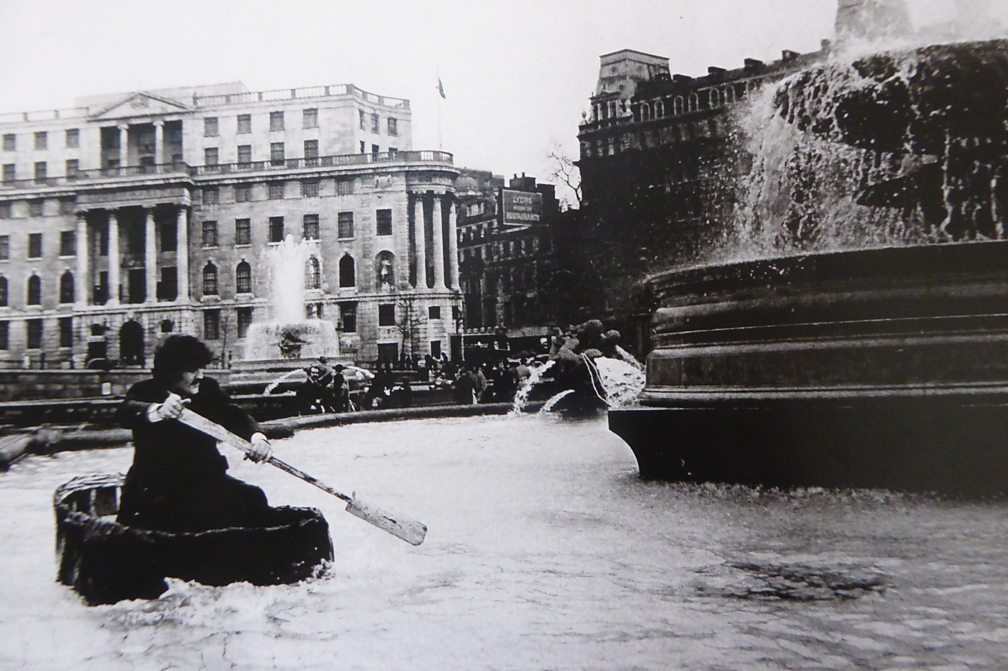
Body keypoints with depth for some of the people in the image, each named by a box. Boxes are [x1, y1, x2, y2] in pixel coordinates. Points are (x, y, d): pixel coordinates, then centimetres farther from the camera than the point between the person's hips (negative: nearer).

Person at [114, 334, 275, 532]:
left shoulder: (207, 388, 3)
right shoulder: (145, 391, -5)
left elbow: (234, 415, -10)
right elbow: (124, 412, -26)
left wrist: (257, 436, -34)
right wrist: (157, 411, -50)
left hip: (205, 478, 2)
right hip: (155, 485, -2)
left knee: (253, 498, -18)